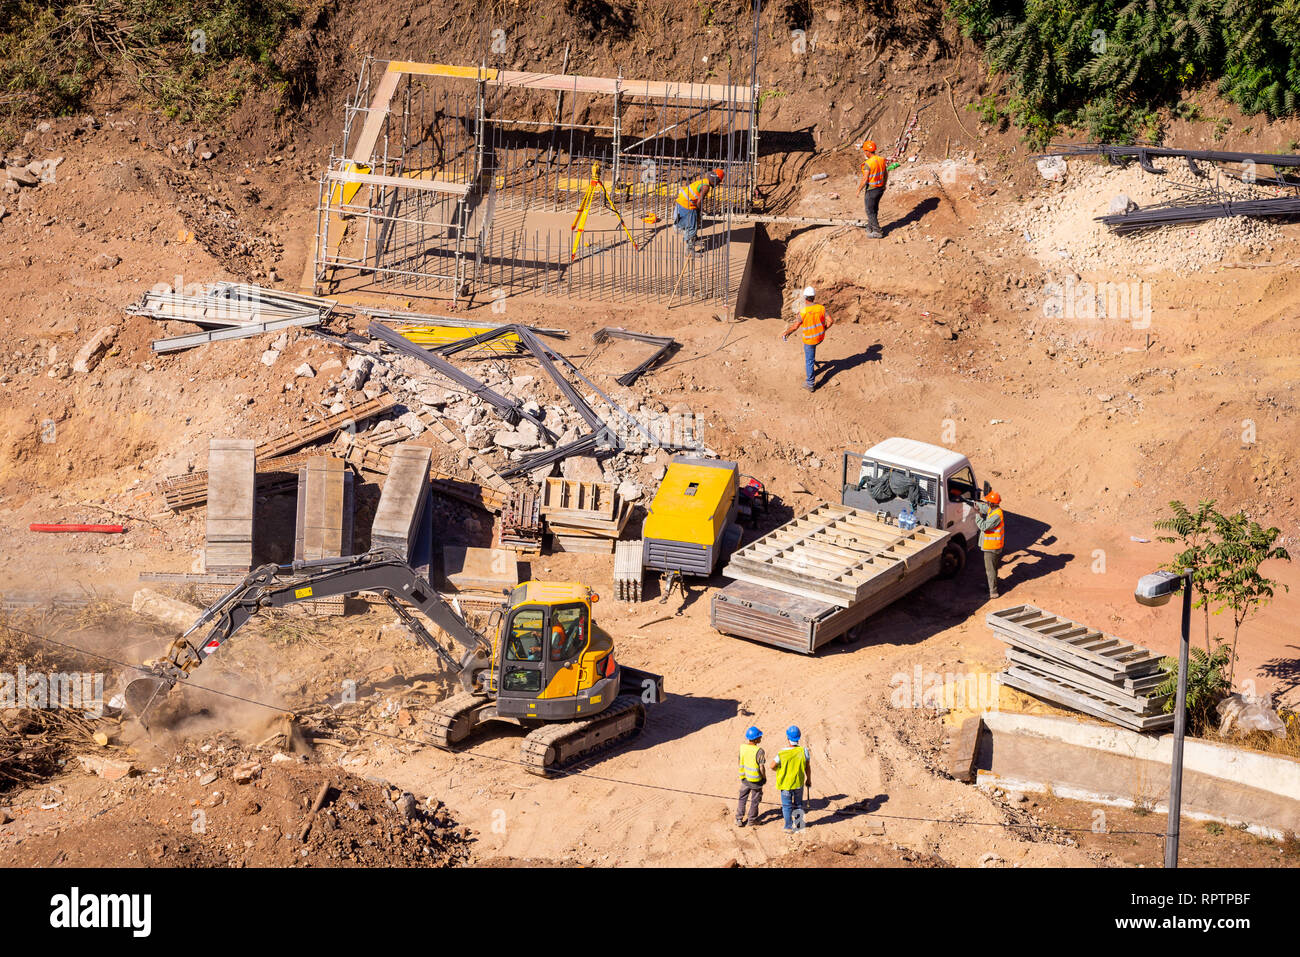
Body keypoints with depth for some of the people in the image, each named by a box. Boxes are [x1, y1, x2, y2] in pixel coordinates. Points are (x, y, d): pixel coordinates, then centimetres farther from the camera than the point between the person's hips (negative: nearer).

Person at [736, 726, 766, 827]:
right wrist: (764, 777, -3)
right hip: (756, 780, -4)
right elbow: (761, 767, -20)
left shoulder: (742, 747, -8)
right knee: (755, 800, 14)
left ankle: (739, 819, 18)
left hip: (744, 779, 4)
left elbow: (740, 763, 2)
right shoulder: (759, 751, -24)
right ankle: (752, 819, 24)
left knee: (742, 799, 18)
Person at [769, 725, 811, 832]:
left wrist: (779, 770, 9)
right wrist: (809, 779, 11)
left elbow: (773, 766, -14)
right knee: (798, 804, 22)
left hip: (786, 783, -2)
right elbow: (808, 767, -6)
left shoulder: (782, 753, -23)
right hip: (799, 783, 2)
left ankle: (788, 827, 21)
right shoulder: (803, 751, -17)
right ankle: (798, 824, 33)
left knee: (787, 805, 13)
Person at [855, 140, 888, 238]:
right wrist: (884, 185, 26)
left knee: (870, 211, 6)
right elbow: (886, 175, 10)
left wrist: (859, 190, -8)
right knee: (874, 209, 23)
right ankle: (870, 227, 37)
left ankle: (877, 231, 9)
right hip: (880, 189, 8)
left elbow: (865, 180, -23)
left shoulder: (868, 164, -24)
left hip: (871, 190, -8)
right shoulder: (881, 160, -1)